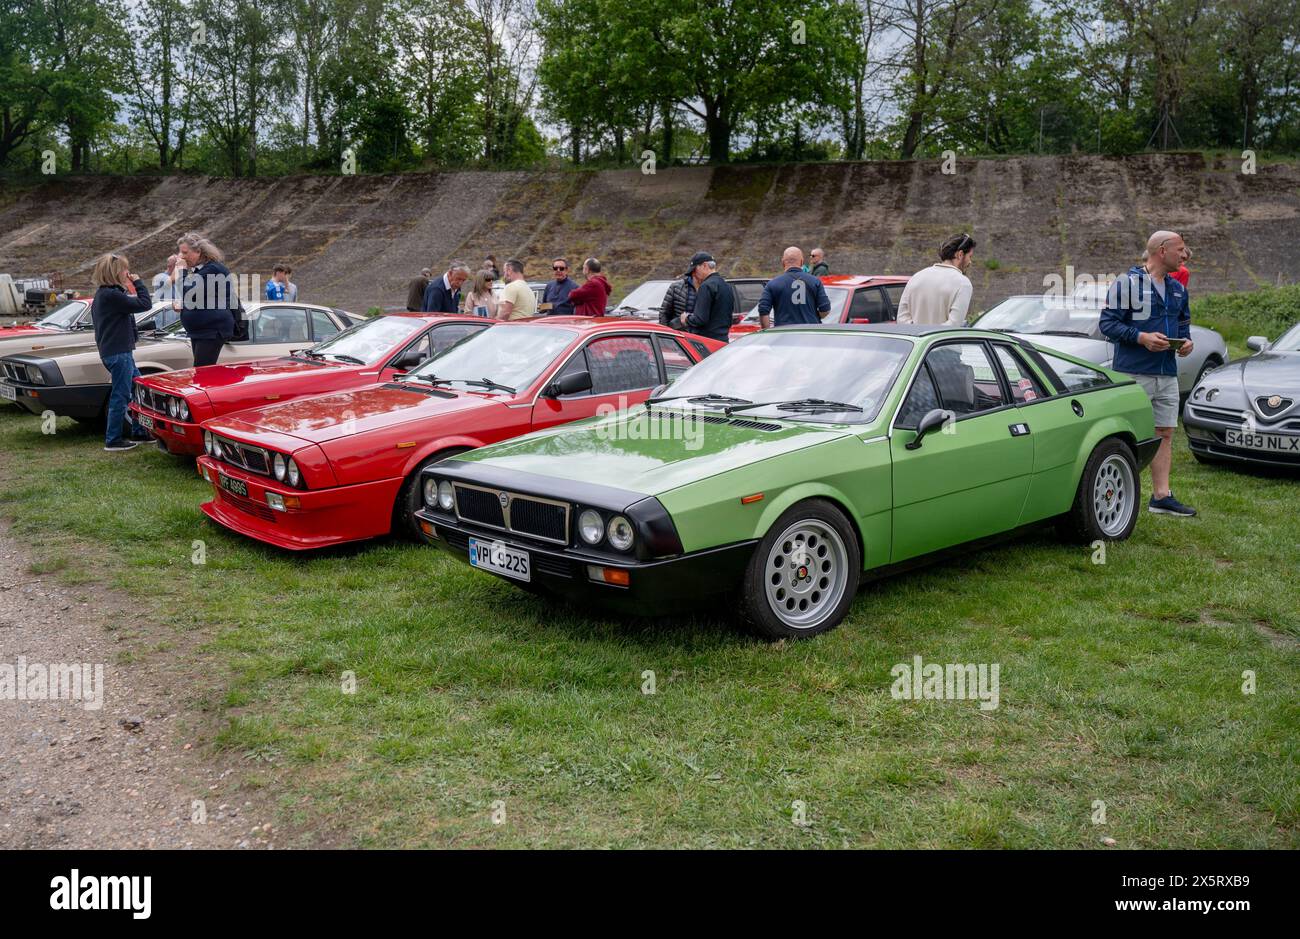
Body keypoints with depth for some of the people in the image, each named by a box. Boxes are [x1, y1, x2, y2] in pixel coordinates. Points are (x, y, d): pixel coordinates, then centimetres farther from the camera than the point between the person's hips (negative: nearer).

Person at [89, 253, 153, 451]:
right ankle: (113, 440, 4)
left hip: (112, 351, 11)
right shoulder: (113, 295, -19)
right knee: (120, 396, -3)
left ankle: (138, 431, 24)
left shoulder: (102, 294, 13)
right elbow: (144, 304, -19)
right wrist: (138, 283, -8)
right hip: (118, 353, -11)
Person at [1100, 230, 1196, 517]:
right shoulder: (1127, 283, -6)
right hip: (1133, 373, -7)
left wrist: (1186, 340, 6)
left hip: (1168, 375, 7)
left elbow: (1184, 322, 28)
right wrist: (1141, 337, -20)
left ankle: (1161, 496, 13)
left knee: (1165, 434, 7)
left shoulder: (1178, 289, 17)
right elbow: (1107, 323, -10)